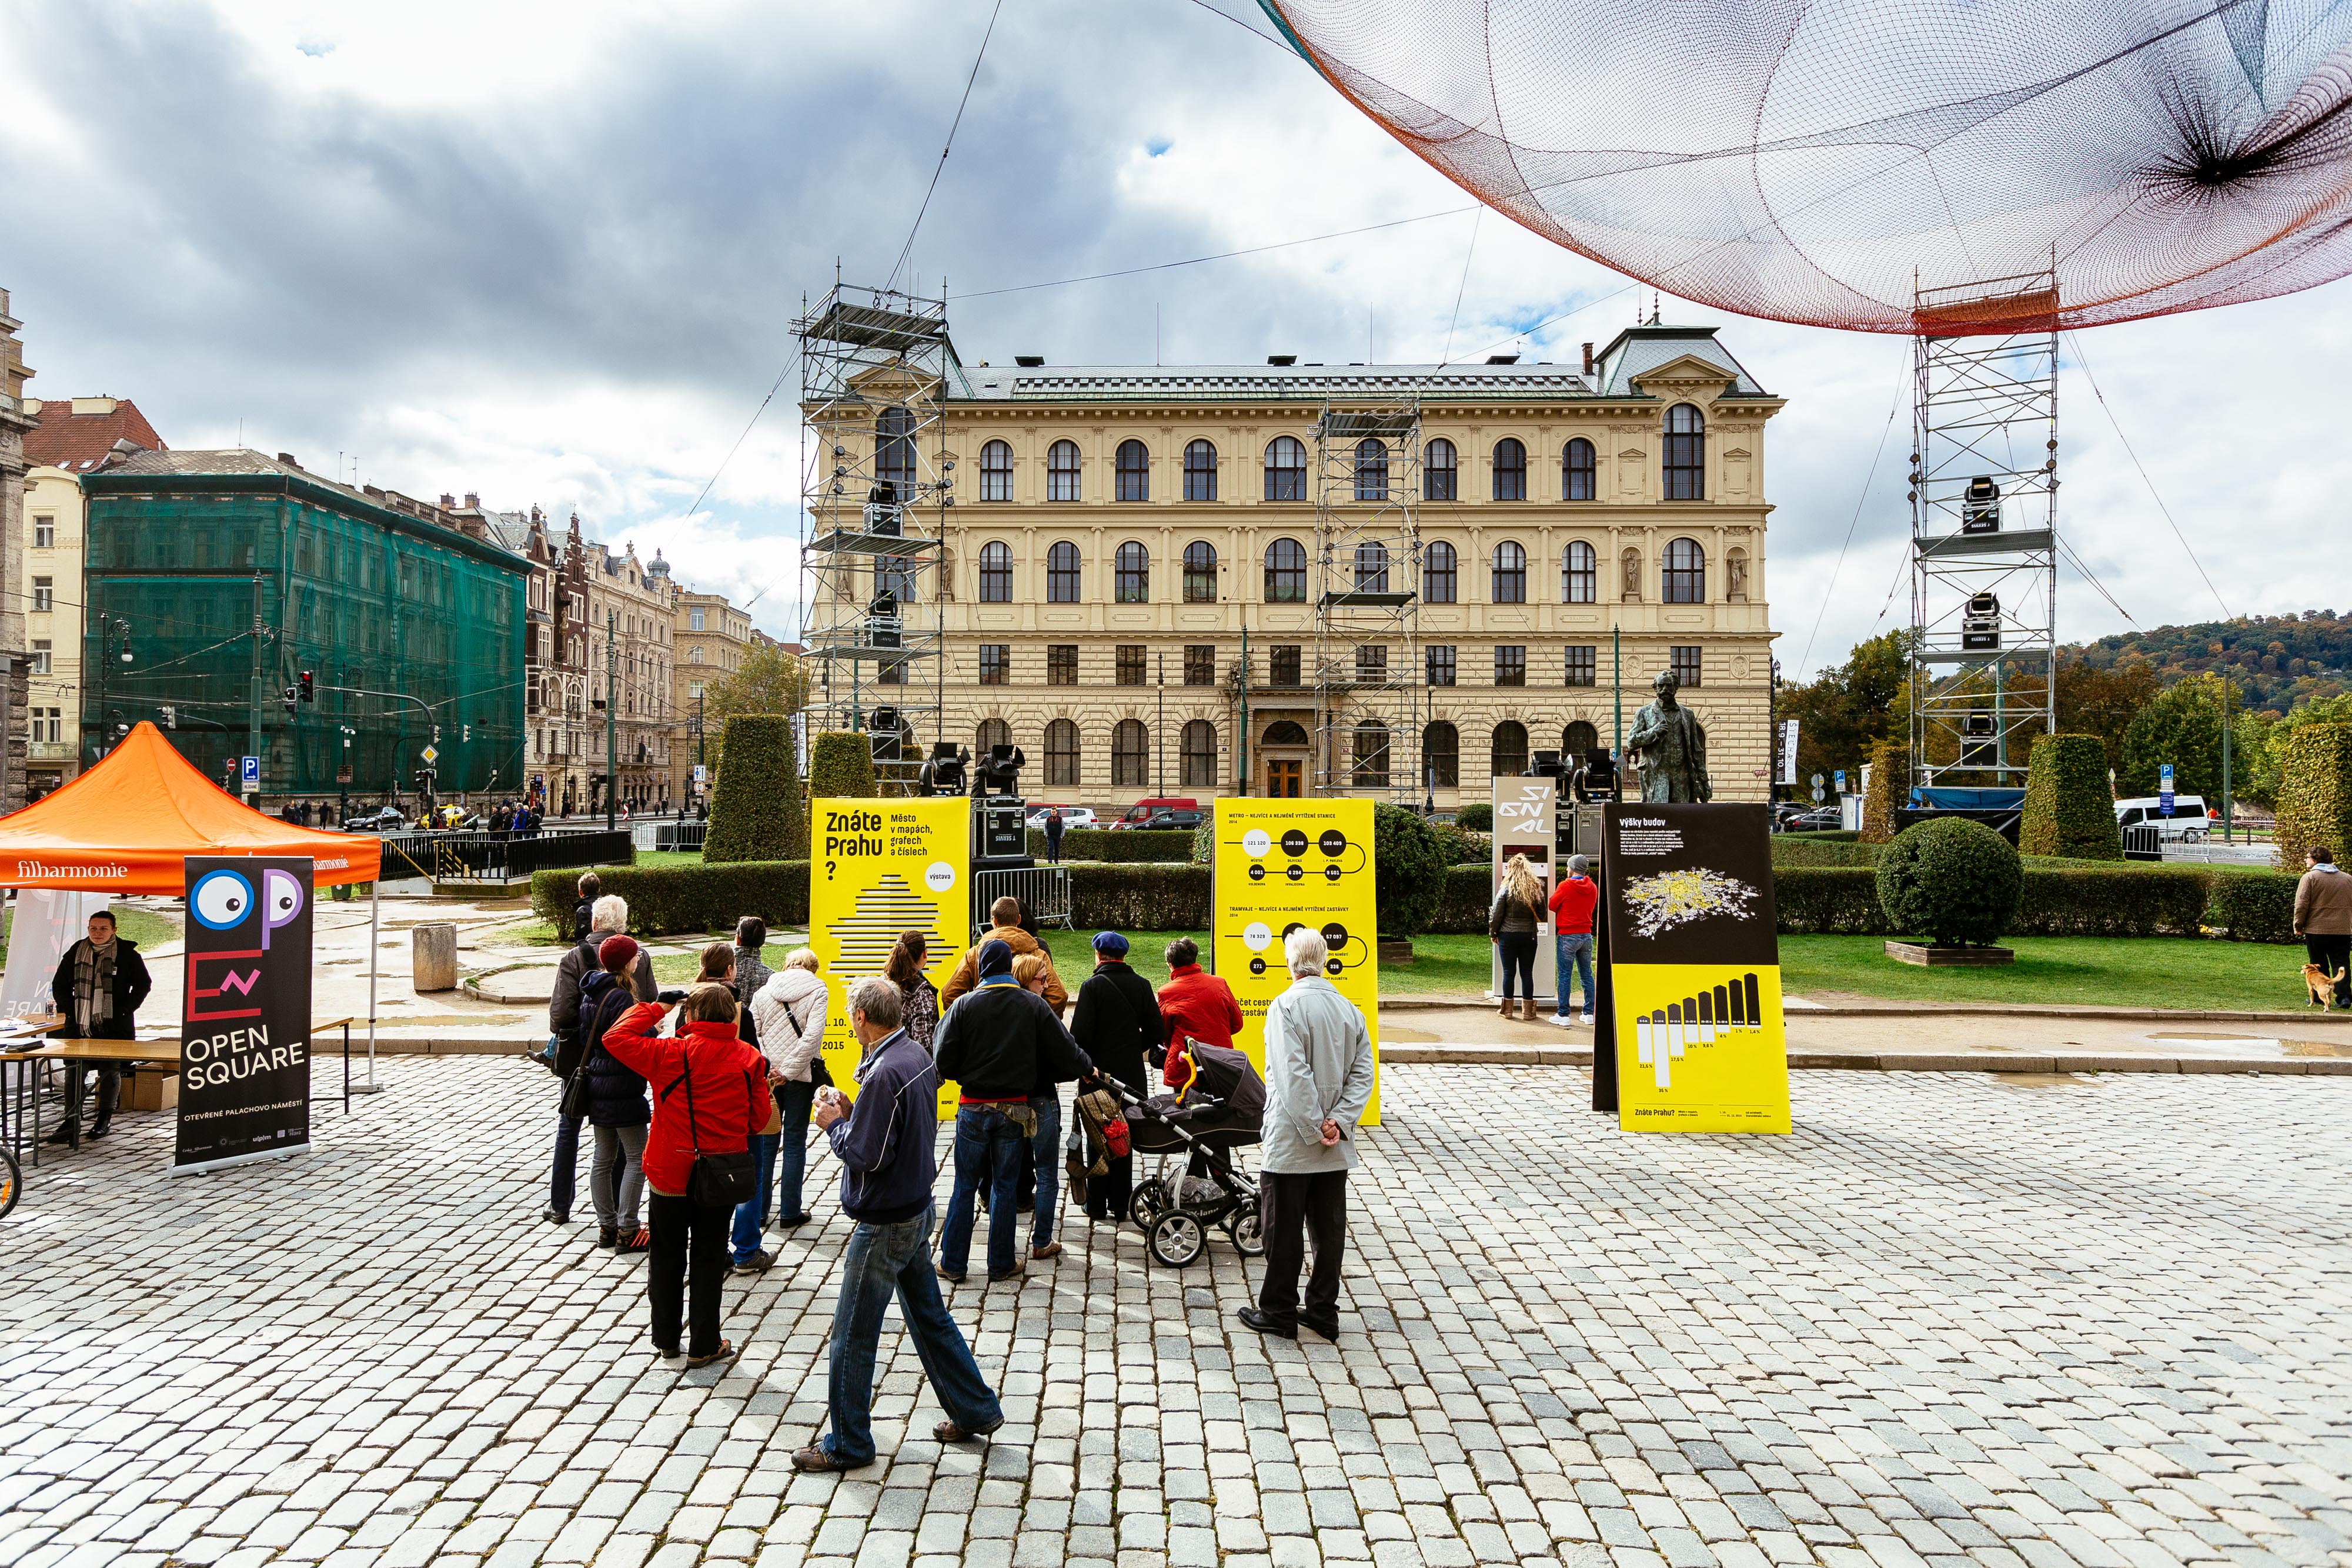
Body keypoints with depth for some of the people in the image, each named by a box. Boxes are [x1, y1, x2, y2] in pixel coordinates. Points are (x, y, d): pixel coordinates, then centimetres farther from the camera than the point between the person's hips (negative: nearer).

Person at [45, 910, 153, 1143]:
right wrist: (69, 1010, 1)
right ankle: (70, 1122, 9)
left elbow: (143, 985, 1)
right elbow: (59, 985, 15)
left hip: (114, 1027, -3)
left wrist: (122, 1010, -8)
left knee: (110, 1071, 3)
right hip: (78, 1026, 3)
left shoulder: (127, 954, -2)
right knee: (73, 1071, 3)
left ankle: (104, 1118, 15)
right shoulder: (75, 953, 6)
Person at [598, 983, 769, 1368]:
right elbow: (759, 1119, -2)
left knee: (667, 1258, 17)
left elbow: (615, 1038, -9)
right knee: (708, 1260, 12)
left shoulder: (671, 1054, -16)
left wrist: (652, 1009, 0)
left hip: (671, 1174, -1)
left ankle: (667, 1339, 29)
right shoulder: (749, 1058, -8)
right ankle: (704, 1346, 18)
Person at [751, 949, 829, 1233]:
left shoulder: (763, 992, 6)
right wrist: (788, 1071, -14)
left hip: (766, 1075, 3)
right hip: (801, 1075, -3)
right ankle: (789, 1212, 10)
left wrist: (766, 1067, -8)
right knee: (795, 1142, 6)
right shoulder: (816, 990, -5)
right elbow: (812, 1034, -16)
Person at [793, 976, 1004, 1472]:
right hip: (918, 1207, 9)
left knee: (853, 1336, 7)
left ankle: (848, 1445, 22)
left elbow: (866, 1155, -25)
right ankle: (975, 1411, 30)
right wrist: (852, 1114, 3)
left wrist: (835, 1125, -9)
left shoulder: (883, 1075, -26)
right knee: (929, 1315, 21)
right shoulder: (918, 1055, 3)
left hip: (885, 1225, -9)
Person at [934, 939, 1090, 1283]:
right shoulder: (1034, 1004, -4)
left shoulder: (963, 1004, -7)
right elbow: (1064, 1049, 0)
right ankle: (1001, 1265, 18)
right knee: (1004, 1187, 10)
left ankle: (952, 1263, 17)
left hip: (973, 1109, 0)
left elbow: (943, 1061, -8)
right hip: (1014, 1110, 1)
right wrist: (1087, 1069, 19)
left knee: (965, 1187, 10)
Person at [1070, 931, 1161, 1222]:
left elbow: (1080, 1034, -16)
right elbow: (1157, 1032, 1)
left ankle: (1097, 1204, 14)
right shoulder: (1142, 985, 1)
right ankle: (1120, 1204, 16)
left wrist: (1085, 1064, 2)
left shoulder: (1093, 986, -11)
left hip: (1098, 1074, -3)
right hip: (1132, 1075, 3)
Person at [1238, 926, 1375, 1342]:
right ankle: (1323, 1312, 23)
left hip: (1291, 1141, -6)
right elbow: (1362, 1073, -1)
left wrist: (1315, 1128, -16)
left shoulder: (1286, 1006, -15)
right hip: (1336, 1149, 6)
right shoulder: (1349, 1009, 5)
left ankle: (1278, 1312, 19)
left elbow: (1294, 1076, -22)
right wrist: (1338, 1122, -8)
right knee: (1329, 1229, 14)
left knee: (1283, 1230, 7)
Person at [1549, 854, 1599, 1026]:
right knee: (1586, 975, 11)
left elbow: (1552, 906, -2)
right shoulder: (1592, 888, 6)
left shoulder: (1565, 886, -11)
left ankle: (1563, 1014, 1)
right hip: (1586, 935, 6)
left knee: (1564, 976, 0)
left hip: (1567, 936, -6)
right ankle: (1589, 1013, 14)